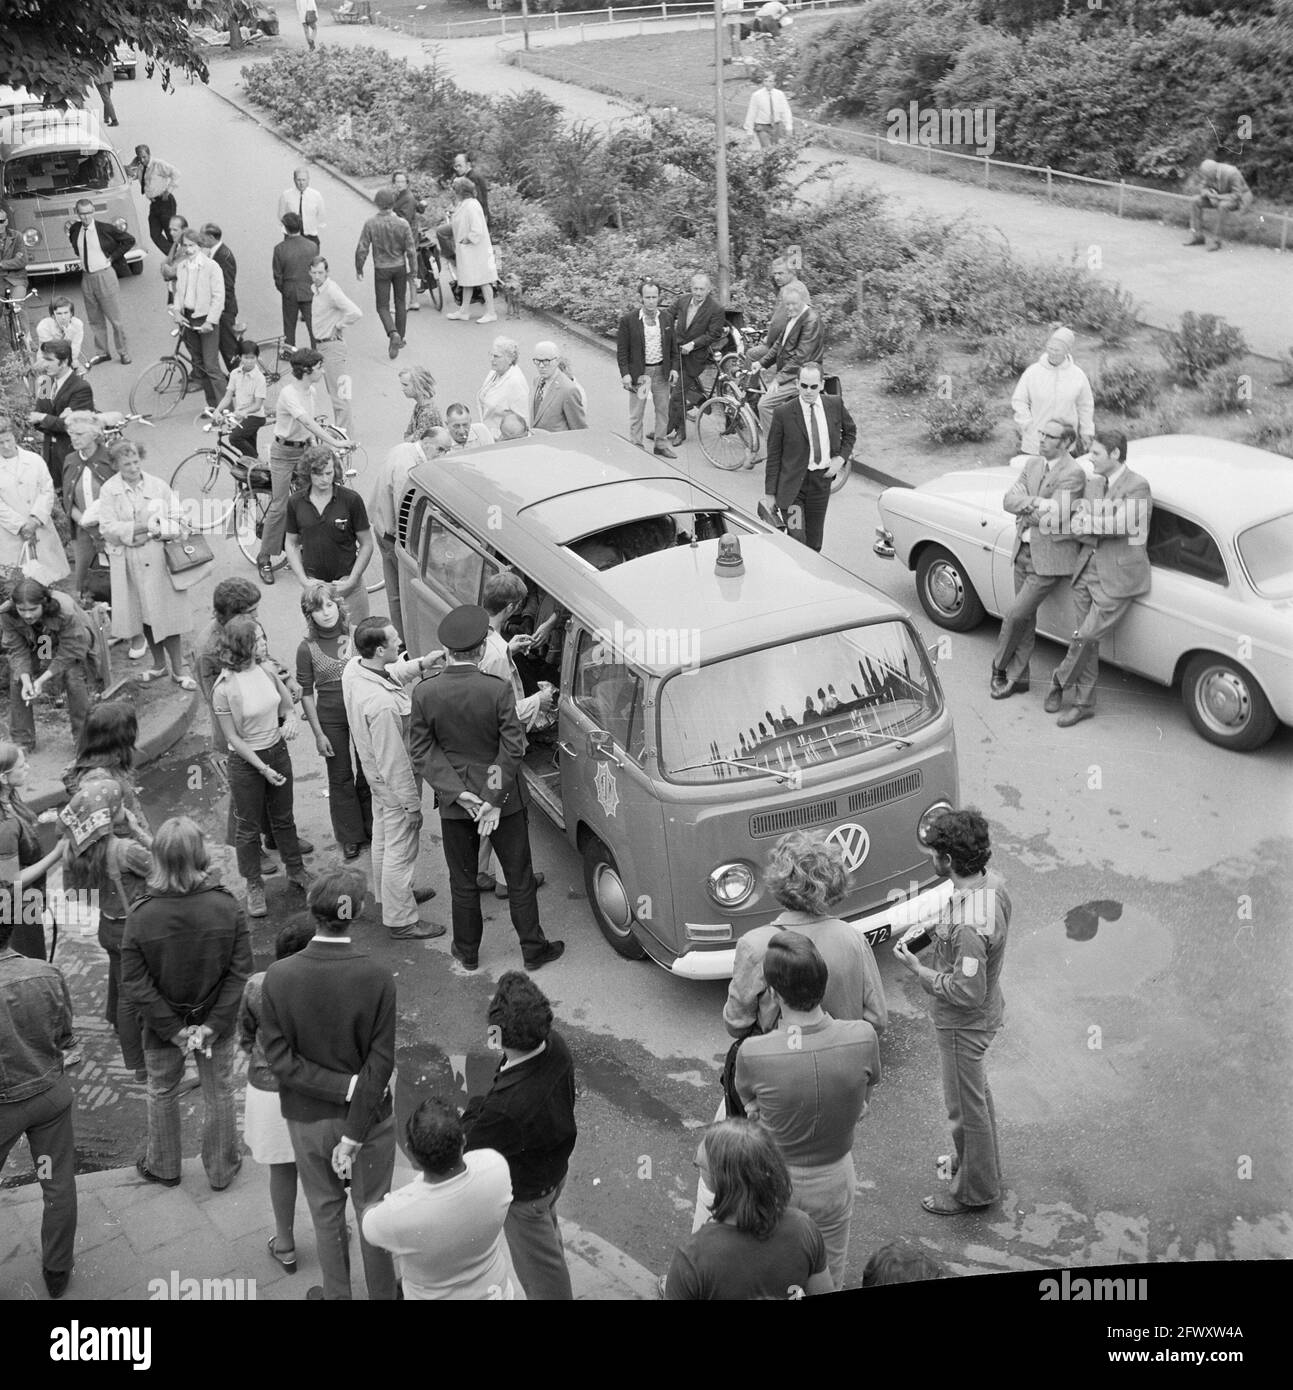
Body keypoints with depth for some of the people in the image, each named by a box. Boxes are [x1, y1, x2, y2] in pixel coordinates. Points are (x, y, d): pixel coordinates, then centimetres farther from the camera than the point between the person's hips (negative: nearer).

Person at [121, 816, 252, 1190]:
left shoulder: (141, 915, -22)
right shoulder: (226, 906, -21)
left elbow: (135, 984, -18)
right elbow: (240, 971, -18)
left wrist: (173, 1029, -11)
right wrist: (213, 1024, -13)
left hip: (163, 1026, 0)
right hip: (217, 1021, 0)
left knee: (161, 1094, 25)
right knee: (219, 1095, 21)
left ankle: (163, 1167, 45)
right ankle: (222, 1169, 38)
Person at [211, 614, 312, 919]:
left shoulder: (265, 671, -5)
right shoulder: (225, 688, -21)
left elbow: (287, 705, 11)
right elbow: (233, 737, -16)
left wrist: (290, 720, -12)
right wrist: (263, 768, -17)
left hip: (277, 750, 5)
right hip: (245, 760, -5)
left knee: (284, 817, 21)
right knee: (248, 826, 10)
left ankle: (296, 870, 39)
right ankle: (254, 887, 25)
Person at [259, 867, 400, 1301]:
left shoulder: (278, 976, -17)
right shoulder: (378, 979, -22)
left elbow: (278, 1056, -16)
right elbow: (380, 1063, -20)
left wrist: (344, 1086, -15)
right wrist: (354, 1136, -14)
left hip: (308, 1120, 1)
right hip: (369, 1118, -1)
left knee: (326, 1213, 22)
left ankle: (336, 1293, 39)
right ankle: (382, 1293, 37)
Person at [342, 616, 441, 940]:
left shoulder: (354, 667, -13)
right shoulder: (382, 703, -39)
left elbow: (390, 673, 12)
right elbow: (393, 762, -30)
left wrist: (422, 663, -2)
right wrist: (413, 805, -19)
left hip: (374, 770, 9)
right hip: (394, 781, -9)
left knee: (384, 837, 28)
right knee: (401, 849, 9)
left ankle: (391, 892, 51)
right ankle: (401, 920, 26)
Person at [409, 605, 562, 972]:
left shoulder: (424, 693, -11)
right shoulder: (498, 690, -18)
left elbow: (421, 751, -8)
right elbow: (512, 748, -17)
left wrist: (458, 792, -10)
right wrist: (494, 799, -11)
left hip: (454, 803, 2)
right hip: (504, 797, -2)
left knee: (463, 882, 17)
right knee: (519, 878, 14)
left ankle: (467, 952, 31)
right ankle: (533, 949, 26)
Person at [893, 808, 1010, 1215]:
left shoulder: (969, 925, -39)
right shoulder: (992, 883, -10)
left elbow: (967, 992, -32)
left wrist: (918, 969, -23)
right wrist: (938, 933, 1)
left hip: (964, 1025, -9)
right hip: (984, 1013, 9)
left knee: (966, 1107, 13)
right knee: (976, 1093, 29)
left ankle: (975, 1190, 34)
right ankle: (980, 1163, 51)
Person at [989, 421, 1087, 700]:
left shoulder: (1073, 473, -16)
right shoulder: (1032, 464, 7)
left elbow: (1052, 517, -22)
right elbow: (1009, 499, -2)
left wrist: (1026, 508, -8)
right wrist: (1035, 503, -18)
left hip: (1050, 558, -7)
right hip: (1024, 551, 7)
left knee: (1017, 615, -7)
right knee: (1026, 618, 14)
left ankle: (1000, 668, 14)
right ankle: (1018, 677, 23)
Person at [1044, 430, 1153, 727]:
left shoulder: (1138, 487, -11)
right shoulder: (1093, 484, 11)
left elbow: (1120, 525, -22)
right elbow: (1078, 527, 4)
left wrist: (1089, 522, -9)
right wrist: (1104, 531, -14)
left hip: (1118, 577, -6)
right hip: (1088, 570, 7)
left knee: (1086, 637, -8)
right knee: (1086, 640, 7)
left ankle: (1060, 681, 17)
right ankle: (1084, 703, 16)